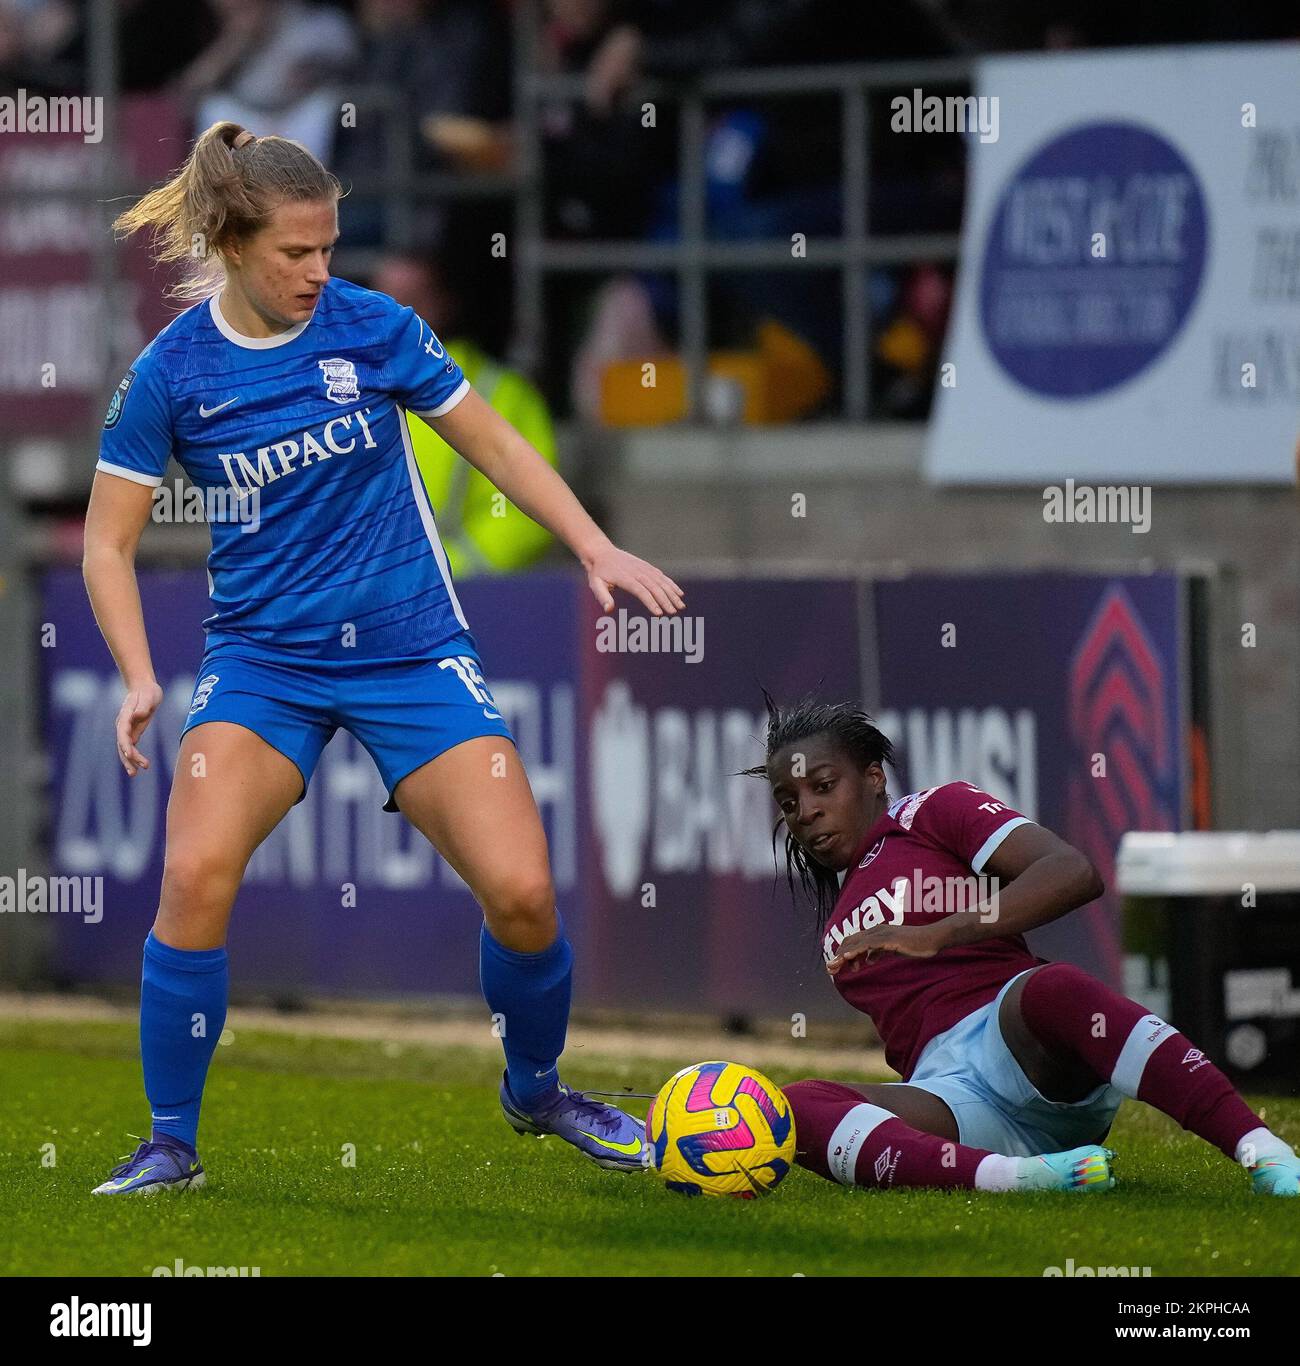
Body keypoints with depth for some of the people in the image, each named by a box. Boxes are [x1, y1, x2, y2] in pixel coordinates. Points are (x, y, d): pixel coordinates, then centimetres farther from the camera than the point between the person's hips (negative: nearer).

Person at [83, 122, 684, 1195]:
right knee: (196, 874, -24)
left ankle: (536, 1089, 19)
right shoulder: (172, 373, -7)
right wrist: (140, 679, -15)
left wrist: (598, 549, -2)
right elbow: (109, 542, -1)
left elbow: (493, 443, 7)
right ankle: (171, 1144, -7)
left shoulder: (375, 328, -6)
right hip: (264, 656, -1)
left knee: (521, 889, -11)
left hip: (411, 649, 1)